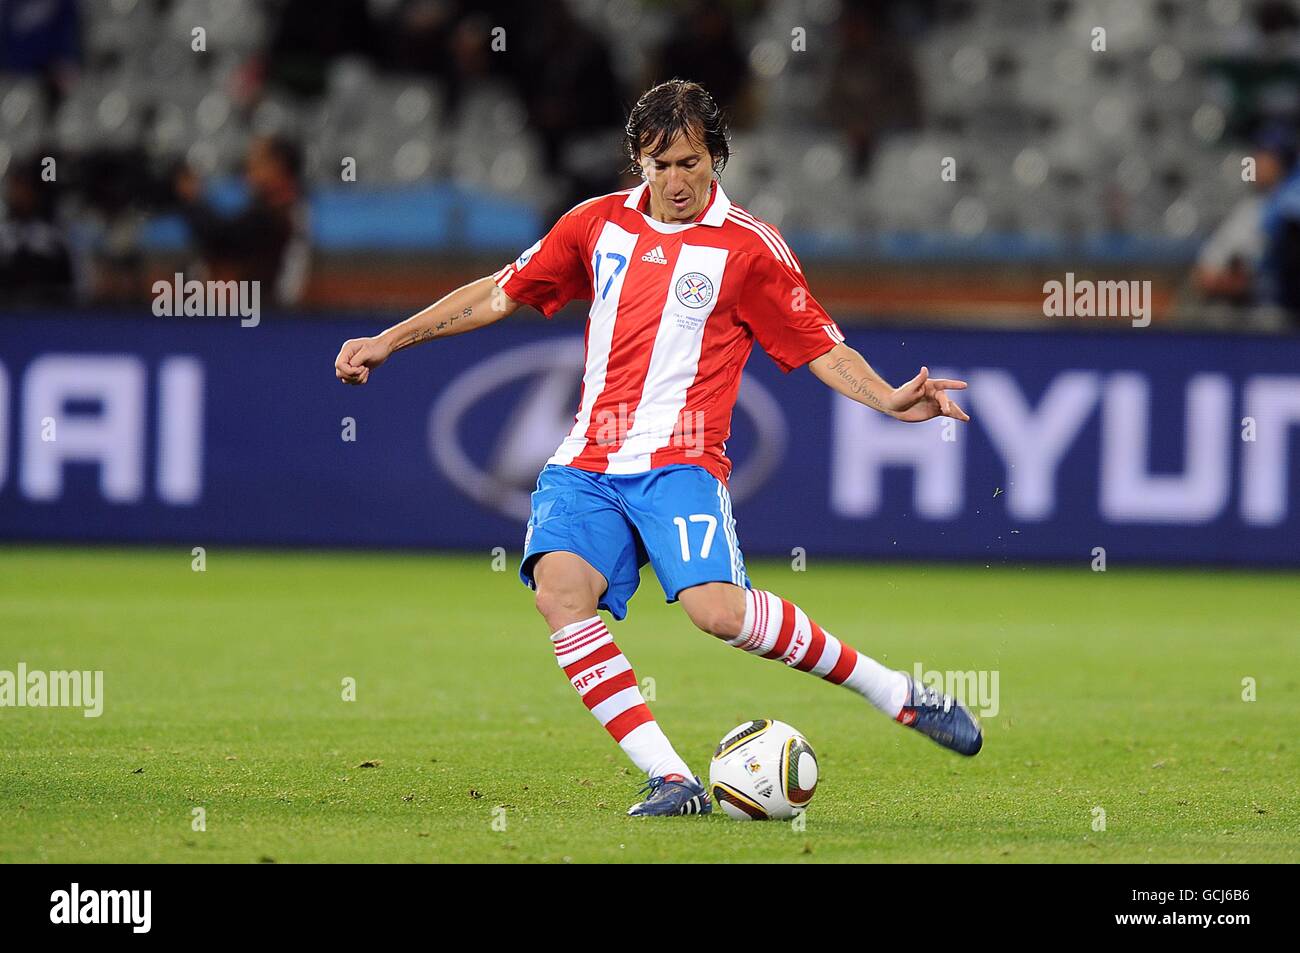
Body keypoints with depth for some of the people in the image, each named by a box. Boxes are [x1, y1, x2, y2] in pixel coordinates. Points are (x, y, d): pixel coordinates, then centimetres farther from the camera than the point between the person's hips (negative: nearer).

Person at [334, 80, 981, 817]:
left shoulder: (750, 247, 3)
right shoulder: (599, 224, 13)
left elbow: (823, 348, 5)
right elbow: (502, 293, 21)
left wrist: (889, 400, -13)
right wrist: (390, 341, 19)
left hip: (678, 461, -4)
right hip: (587, 464, 4)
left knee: (717, 608, -27)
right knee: (560, 589, -25)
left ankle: (901, 695, -9)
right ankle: (673, 781, -24)